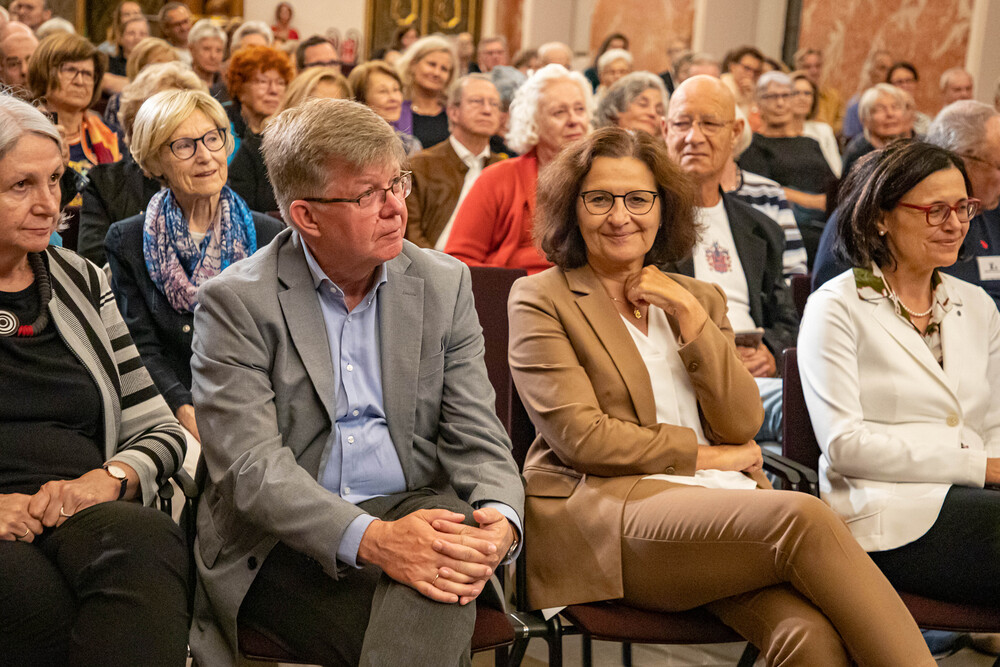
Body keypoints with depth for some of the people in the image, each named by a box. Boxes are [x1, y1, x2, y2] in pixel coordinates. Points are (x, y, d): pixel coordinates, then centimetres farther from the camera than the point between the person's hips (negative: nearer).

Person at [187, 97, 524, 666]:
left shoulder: (444, 284, 9)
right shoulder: (236, 302, -3)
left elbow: (476, 440, 6)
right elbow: (249, 463, -14)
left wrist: (499, 521, -18)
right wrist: (371, 538, -29)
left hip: (416, 511, 4)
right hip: (287, 541, -3)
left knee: (438, 589, -33)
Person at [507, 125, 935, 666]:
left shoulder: (699, 298, 22)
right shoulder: (539, 299, 8)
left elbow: (742, 426, 8)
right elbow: (581, 437, -4)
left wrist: (687, 312, 1)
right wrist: (705, 455, 1)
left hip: (724, 505, 4)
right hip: (608, 506, -4)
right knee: (802, 516, -30)